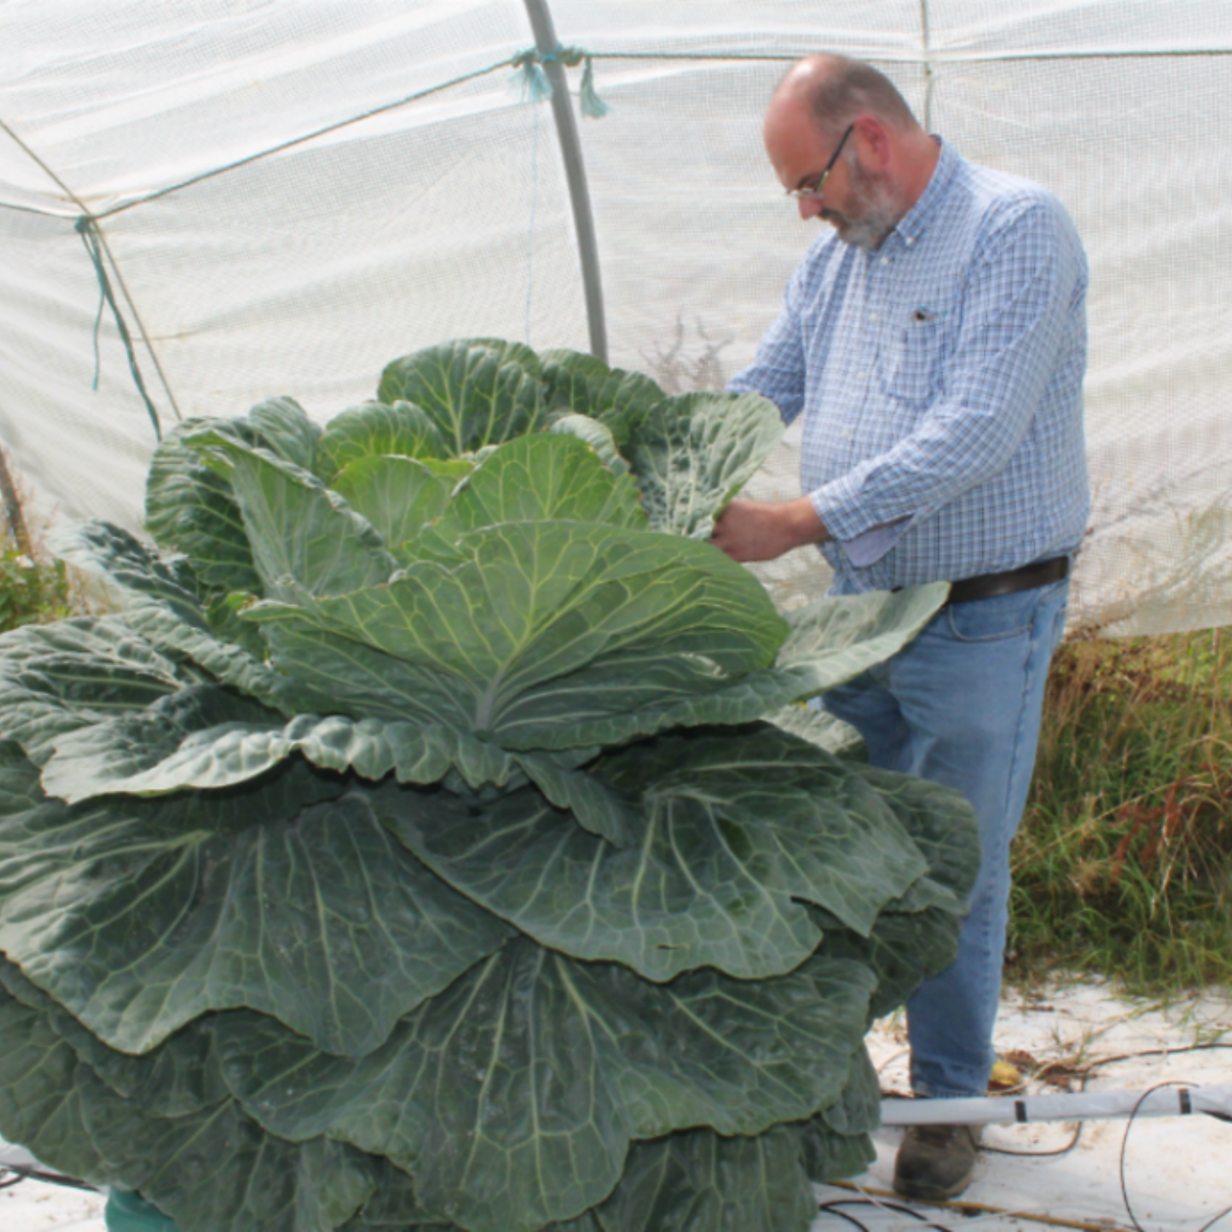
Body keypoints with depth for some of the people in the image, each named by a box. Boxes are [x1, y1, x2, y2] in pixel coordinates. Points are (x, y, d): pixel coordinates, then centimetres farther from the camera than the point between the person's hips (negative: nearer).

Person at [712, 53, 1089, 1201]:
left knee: (958, 872, 5)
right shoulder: (836, 256, 8)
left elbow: (976, 434, -25)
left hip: (981, 622, -6)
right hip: (860, 604, 7)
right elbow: (756, 394, 14)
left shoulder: (1016, 229, -16)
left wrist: (796, 522, -26)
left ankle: (950, 1099, 23)